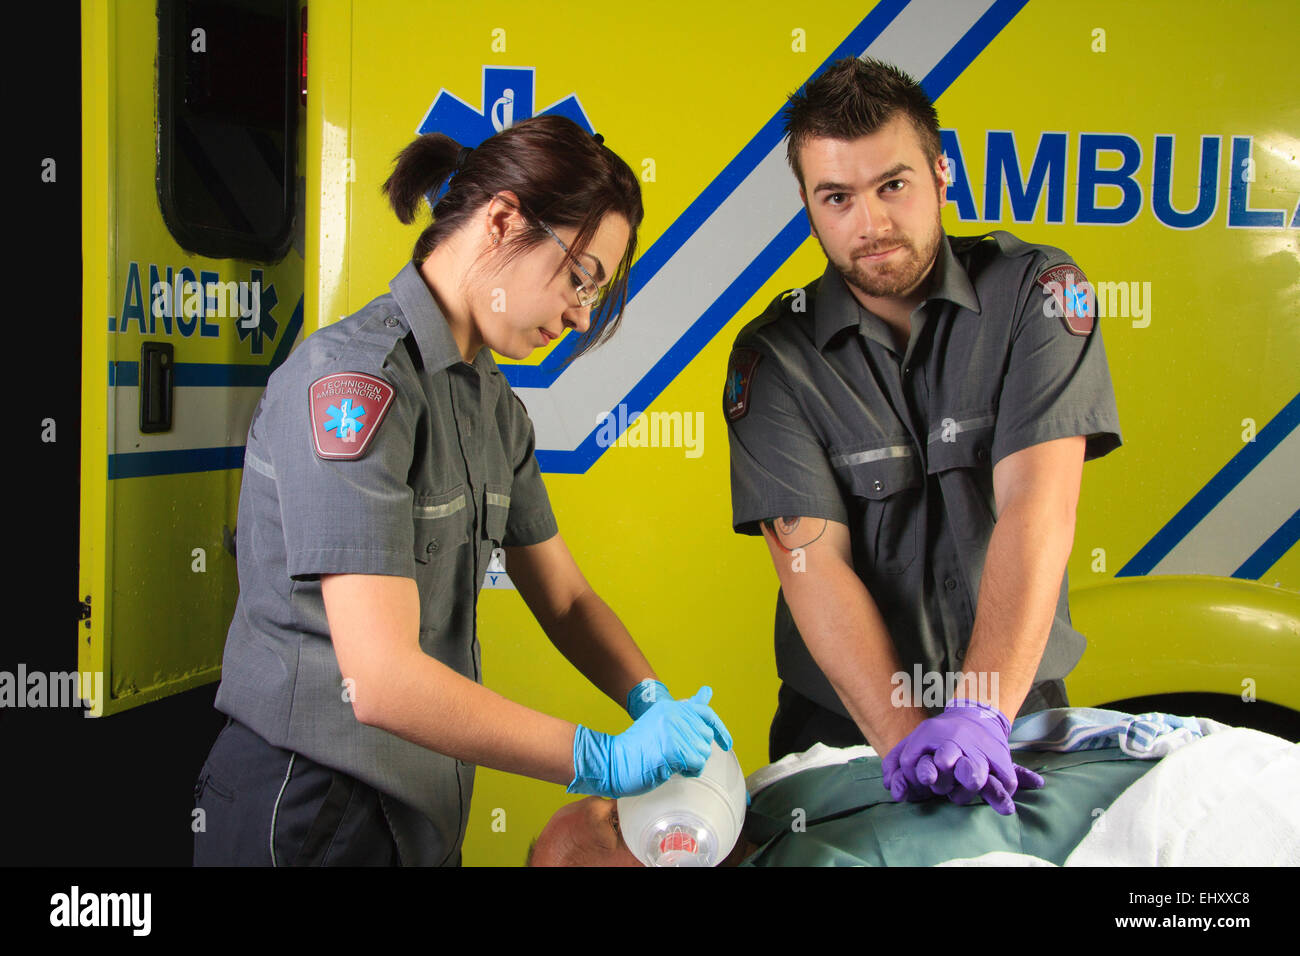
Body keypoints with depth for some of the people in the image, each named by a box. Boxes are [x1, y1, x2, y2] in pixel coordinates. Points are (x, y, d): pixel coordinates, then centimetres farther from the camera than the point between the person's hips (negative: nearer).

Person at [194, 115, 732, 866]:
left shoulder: (494, 406, 7)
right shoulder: (355, 379, -22)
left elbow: (564, 598, 11)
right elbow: (383, 681, -28)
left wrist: (655, 705, -7)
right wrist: (609, 759, -24)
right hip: (310, 809, -8)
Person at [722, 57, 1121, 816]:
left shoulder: (1036, 292, -7)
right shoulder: (774, 357, -6)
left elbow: (1037, 510, -18)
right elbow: (814, 564, -15)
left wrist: (980, 714, -29)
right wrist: (905, 739, -28)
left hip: (1017, 710, 0)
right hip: (844, 726, 0)